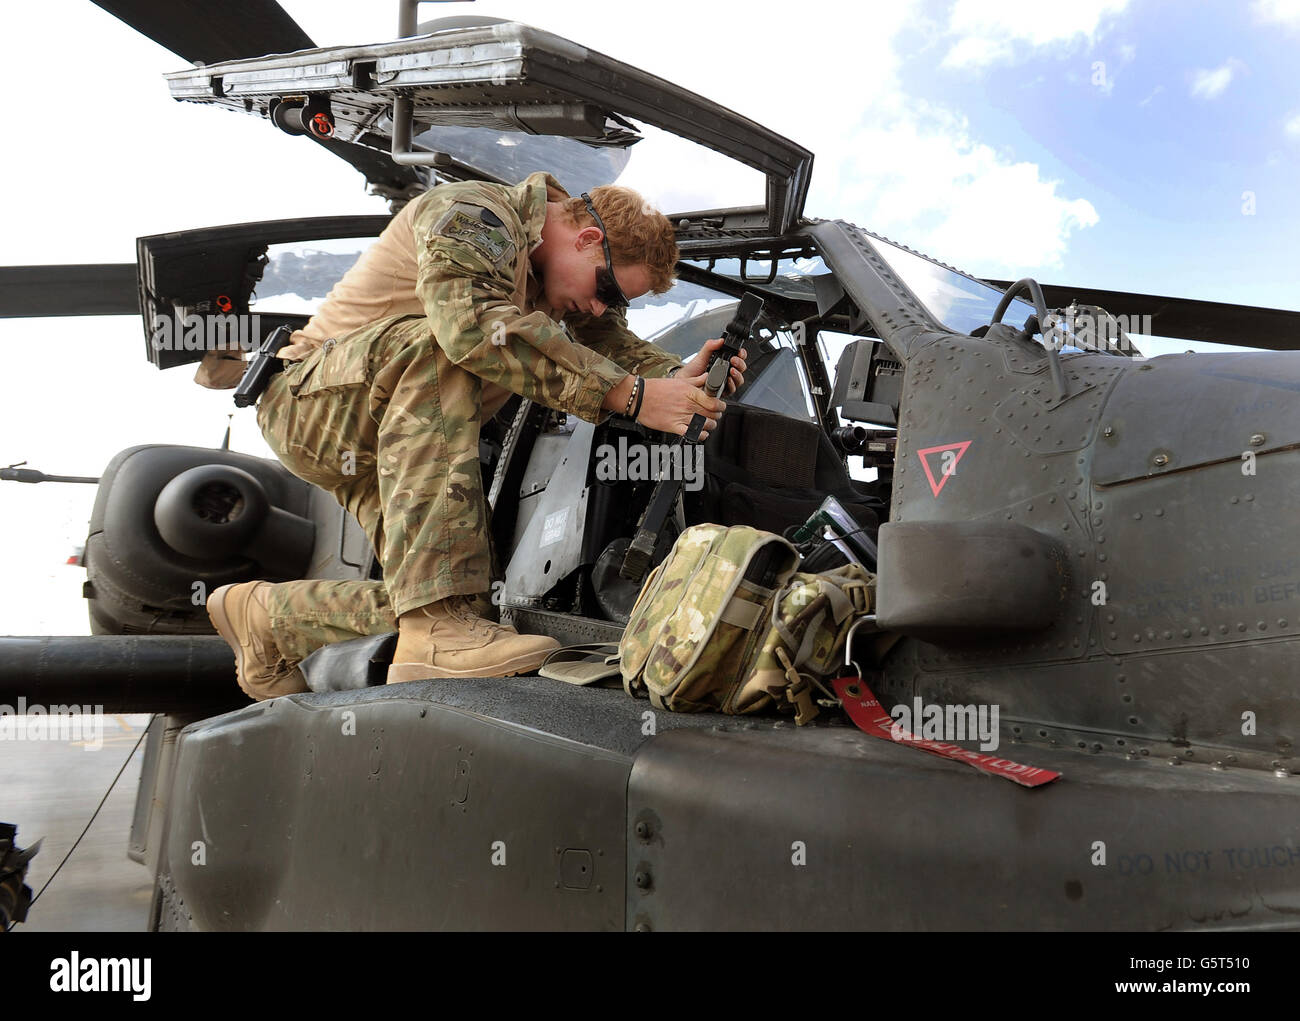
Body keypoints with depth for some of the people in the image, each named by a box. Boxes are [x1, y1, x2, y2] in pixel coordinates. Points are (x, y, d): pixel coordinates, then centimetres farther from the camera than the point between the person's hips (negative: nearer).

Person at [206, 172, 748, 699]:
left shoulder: (541, 262, 7)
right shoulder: (473, 217, -20)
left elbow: (607, 341, 8)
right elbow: (475, 323, -39)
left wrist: (678, 377, -16)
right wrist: (628, 394, -40)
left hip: (393, 439, 9)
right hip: (308, 402, -8)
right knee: (434, 343, -38)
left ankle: (265, 616, 16)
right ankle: (435, 628, -46)